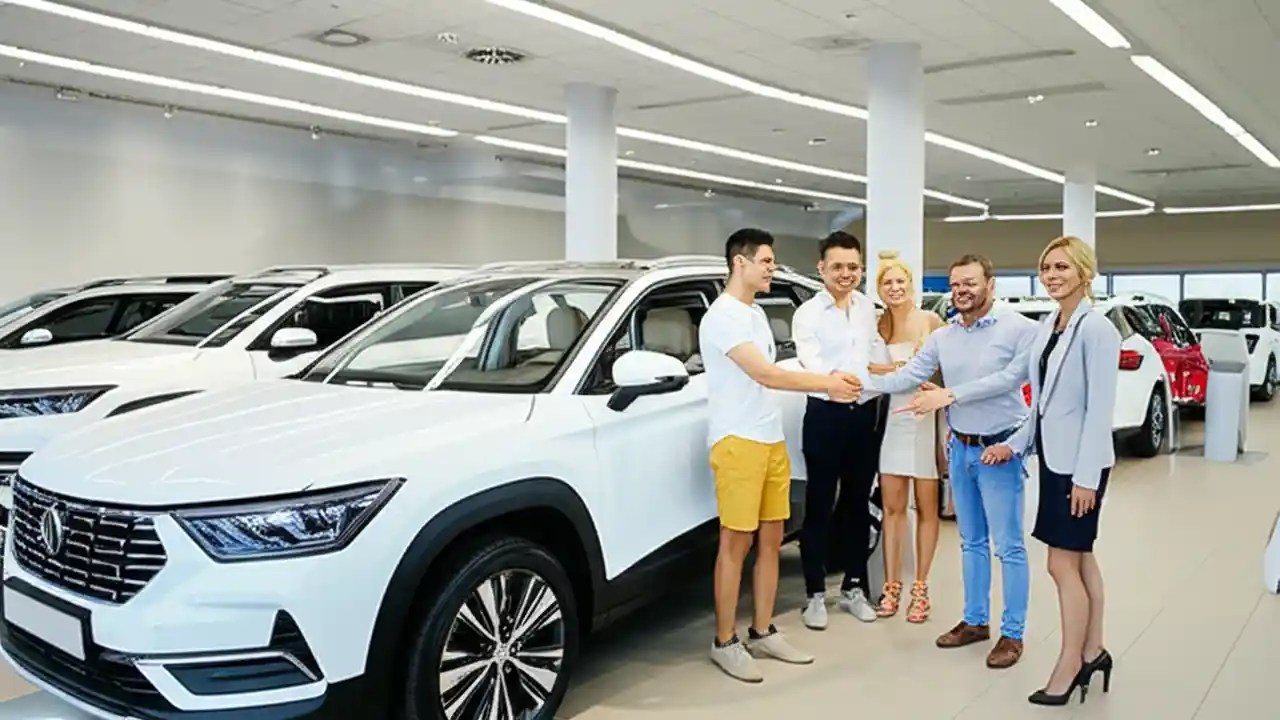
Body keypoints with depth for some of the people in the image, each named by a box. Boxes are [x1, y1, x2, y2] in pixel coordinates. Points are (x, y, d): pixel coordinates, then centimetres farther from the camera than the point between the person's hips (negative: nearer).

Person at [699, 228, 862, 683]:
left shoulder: (757, 313, 17)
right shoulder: (722, 317, -14)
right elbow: (765, 375, -21)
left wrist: (827, 384, 8)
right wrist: (826, 383, -18)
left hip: (772, 440, 9)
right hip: (737, 441, -9)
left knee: (770, 540, 11)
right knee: (735, 544, -3)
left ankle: (762, 633, 22)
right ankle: (725, 642, 8)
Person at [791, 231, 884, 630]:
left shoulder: (869, 308, 8)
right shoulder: (807, 313, -9)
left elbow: (880, 356, 16)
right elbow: (811, 363, -24)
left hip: (865, 413, 5)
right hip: (826, 414, -5)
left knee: (858, 503, 13)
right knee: (819, 506, 2)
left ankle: (854, 586, 26)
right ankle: (815, 594, 12)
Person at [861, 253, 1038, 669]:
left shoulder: (1019, 329, -11)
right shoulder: (942, 338, 6)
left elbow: (1011, 378, -22)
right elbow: (908, 377, 2)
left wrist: (950, 395, -25)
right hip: (960, 448, 6)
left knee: (1009, 546, 1)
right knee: (972, 542, 16)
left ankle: (1013, 633, 12)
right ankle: (975, 621, 28)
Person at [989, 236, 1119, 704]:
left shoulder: (1096, 329, -15)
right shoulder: (1048, 325, 9)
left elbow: (1100, 408, -18)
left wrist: (1086, 476, -19)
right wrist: (1017, 444, 8)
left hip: (1079, 462, -8)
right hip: (1053, 457, 8)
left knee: (1063, 564, -2)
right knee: (1080, 559, 15)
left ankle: (1070, 666, 9)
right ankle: (1093, 651, 27)